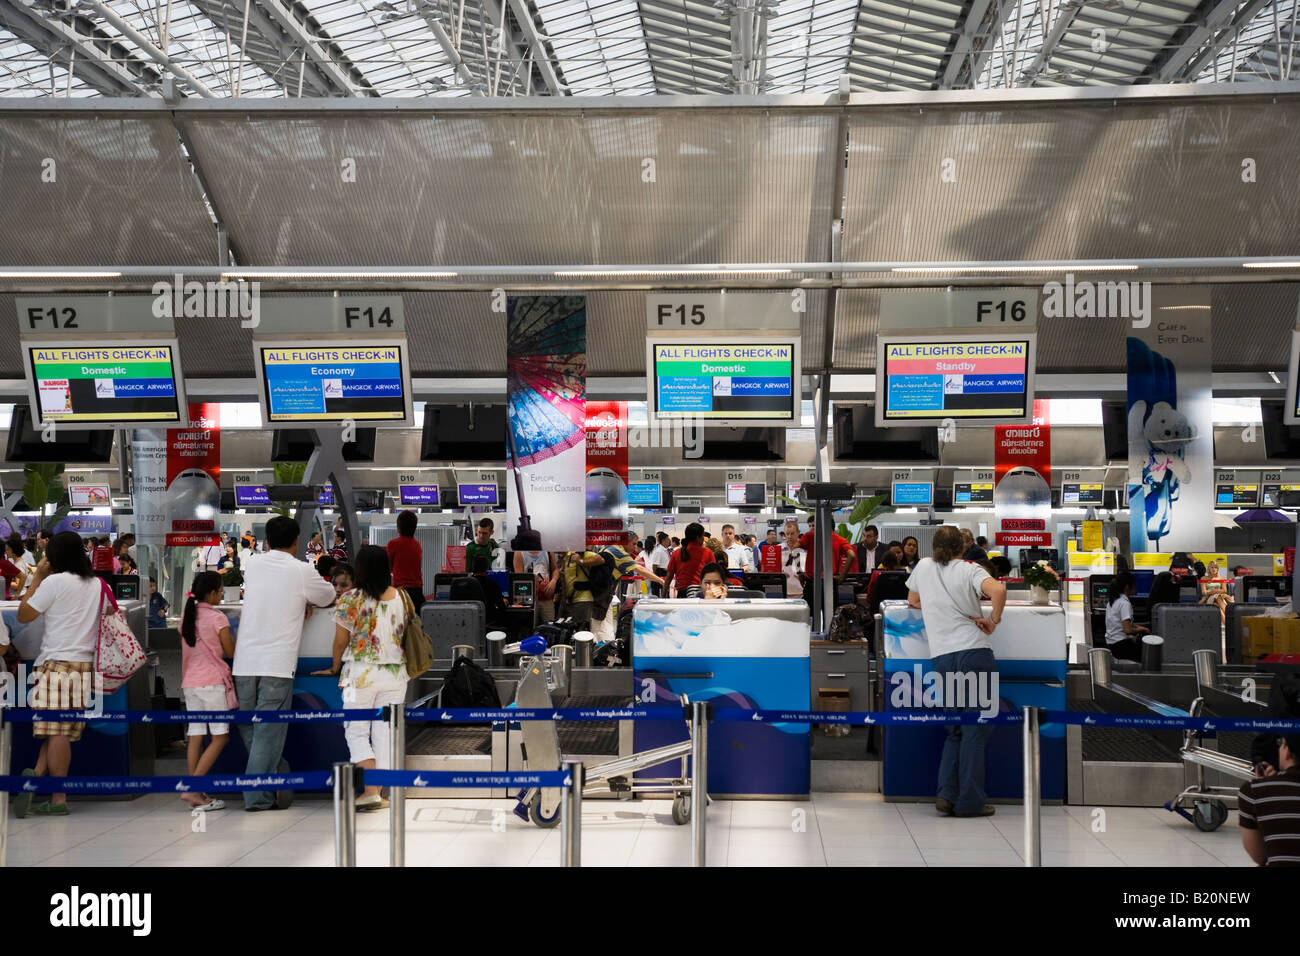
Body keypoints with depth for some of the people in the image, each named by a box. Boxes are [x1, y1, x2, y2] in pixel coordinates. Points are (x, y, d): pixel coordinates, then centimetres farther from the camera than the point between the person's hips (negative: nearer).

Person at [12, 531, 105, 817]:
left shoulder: (54, 582, -6)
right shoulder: (97, 585, 10)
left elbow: (23, 615, 1)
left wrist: (37, 577, 7)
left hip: (57, 664, -4)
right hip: (86, 665, 4)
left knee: (56, 731, -5)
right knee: (65, 732, 4)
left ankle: (59, 798, -10)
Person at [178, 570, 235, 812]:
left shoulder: (186, 617, 10)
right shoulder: (217, 618, -9)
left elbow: (186, 650, 16)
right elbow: (231, 652, -3)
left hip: (190, 682, 7)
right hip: (212, 682, -7)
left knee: (194, 737, 6)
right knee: (220, 737, -2)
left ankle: (196, 795, 5)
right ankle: (192, 788, -13)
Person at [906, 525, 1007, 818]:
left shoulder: (923, 566, 12)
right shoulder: (969, 570, 1)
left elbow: (912, 600, 29)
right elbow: (998, 589, -19)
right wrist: (993, 621, -7)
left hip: (942, 659, 4)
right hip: (975, 653, -4)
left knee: (956, 730, 15)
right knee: (976, 729, 1)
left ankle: (947, 794, 3)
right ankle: (969, 801, -1)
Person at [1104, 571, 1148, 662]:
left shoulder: (1112, 601, 11)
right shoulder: (1125, 603, -16)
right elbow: (1127, 630, -23)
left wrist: (1136, 627, 13)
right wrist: (1141, 630, -6)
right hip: (1121, 646, -9)